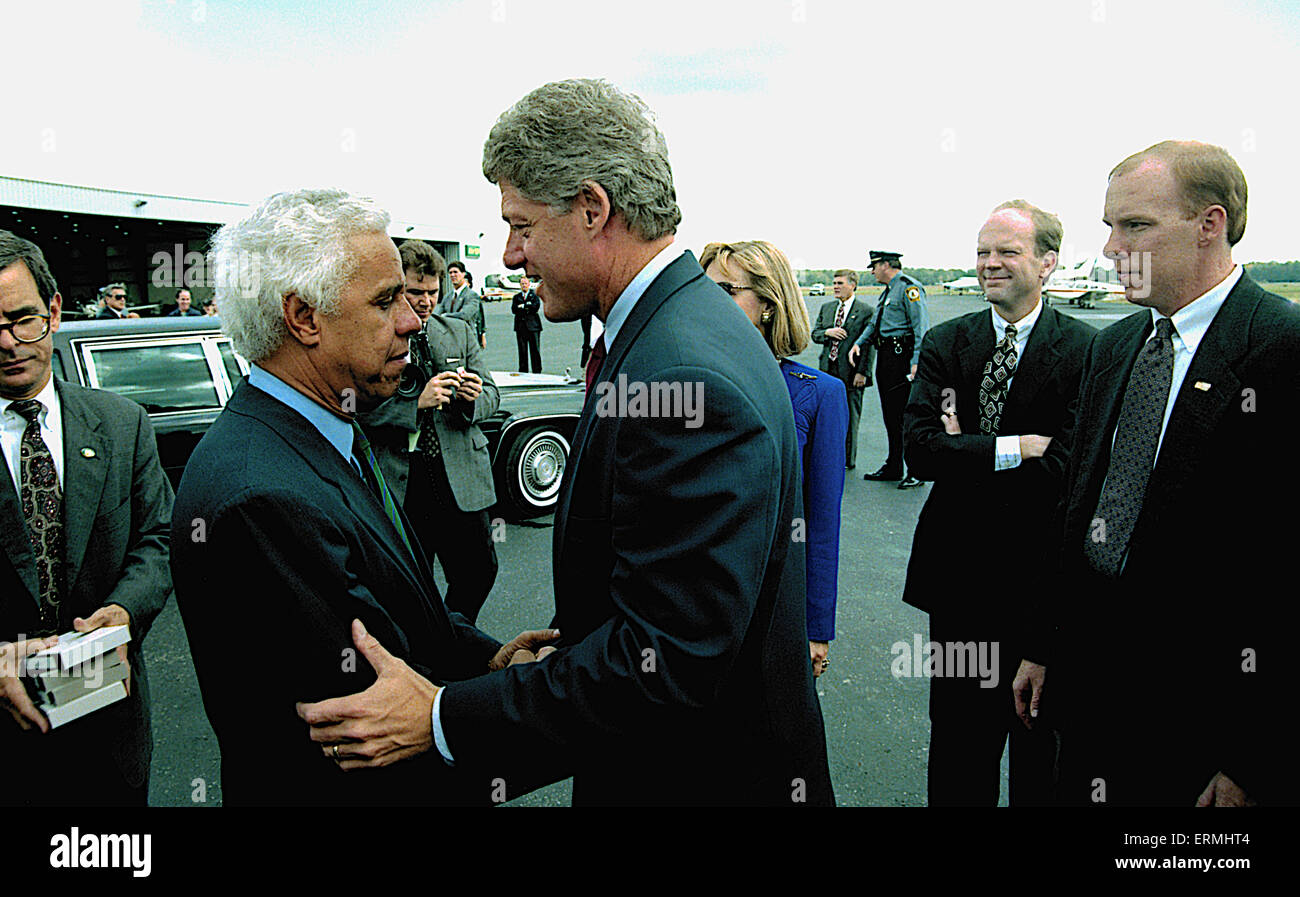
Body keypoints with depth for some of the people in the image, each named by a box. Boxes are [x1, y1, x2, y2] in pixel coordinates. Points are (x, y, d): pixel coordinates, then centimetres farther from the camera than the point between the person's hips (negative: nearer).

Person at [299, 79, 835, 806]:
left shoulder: (690, 376, -31)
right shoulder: (685, 324, 2)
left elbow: (666, 661, -31)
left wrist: (441, 720, -25)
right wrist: (569, 650, 8)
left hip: (707, 779, -8)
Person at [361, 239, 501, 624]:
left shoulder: (460, 332, 12)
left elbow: (491, 396, 12)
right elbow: (361, 413, -10)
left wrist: (474, 398, -10)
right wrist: (417, 403, -20)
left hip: (463, 482, 4)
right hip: (400, 487, -3)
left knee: (479, 570, 7)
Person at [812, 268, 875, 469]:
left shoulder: (867, 311, -4)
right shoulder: (826, 308, 14)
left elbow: (869, 344, -8)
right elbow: (815, 334, 15)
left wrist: (862, 372, -14)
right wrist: (827, 332, -8)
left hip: (851, 372, -5)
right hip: (828, 370, 5)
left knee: (849, 417, 2)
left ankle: (848, 460, 12)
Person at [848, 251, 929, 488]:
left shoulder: (909, 287, -11)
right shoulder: (888, 291, 18)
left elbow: (921, 327, -18)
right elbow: (874, 324, 25)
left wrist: (917, 362, -25)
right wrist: (859, 344, 8)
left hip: (901, 356, -10)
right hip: (885, 357, 10)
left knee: (906, 415, -6)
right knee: (890, 415, 14)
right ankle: (893, 467, 23)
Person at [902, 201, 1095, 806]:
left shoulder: (1086, 350, -8)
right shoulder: (945, 343, 1)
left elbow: (1071, 468, -18)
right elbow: (918, 449, -12)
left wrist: (966, 456, -13)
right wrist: (1013, 449, -19)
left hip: (1045, 575, -2)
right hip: (961, 571, 2)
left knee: (1041, 738, 17)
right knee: (958, 736, 17)